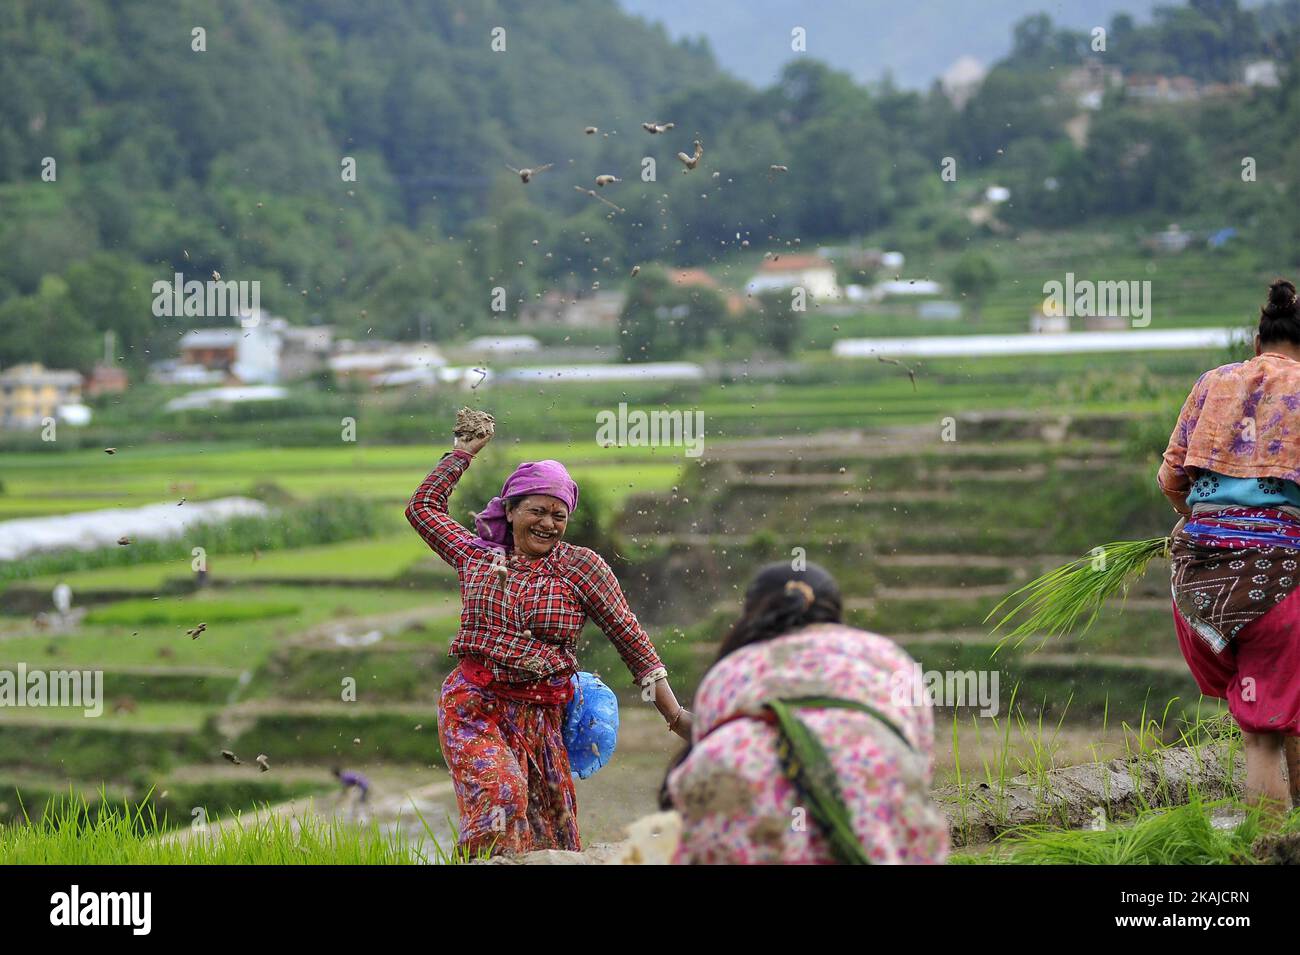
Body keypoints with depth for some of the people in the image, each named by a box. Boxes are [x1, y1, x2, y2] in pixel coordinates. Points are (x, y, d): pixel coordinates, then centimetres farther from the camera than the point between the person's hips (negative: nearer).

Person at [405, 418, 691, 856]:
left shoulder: (581, 566, 4)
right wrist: (464, 451, 25)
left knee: (552, 839, 0)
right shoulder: (476, 556, 11)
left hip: (541, 716, 1)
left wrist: (676, 716, -2)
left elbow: (632, 639, 3)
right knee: (500, 790, -27)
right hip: (472, 706, 0)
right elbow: (422, 507, 25)